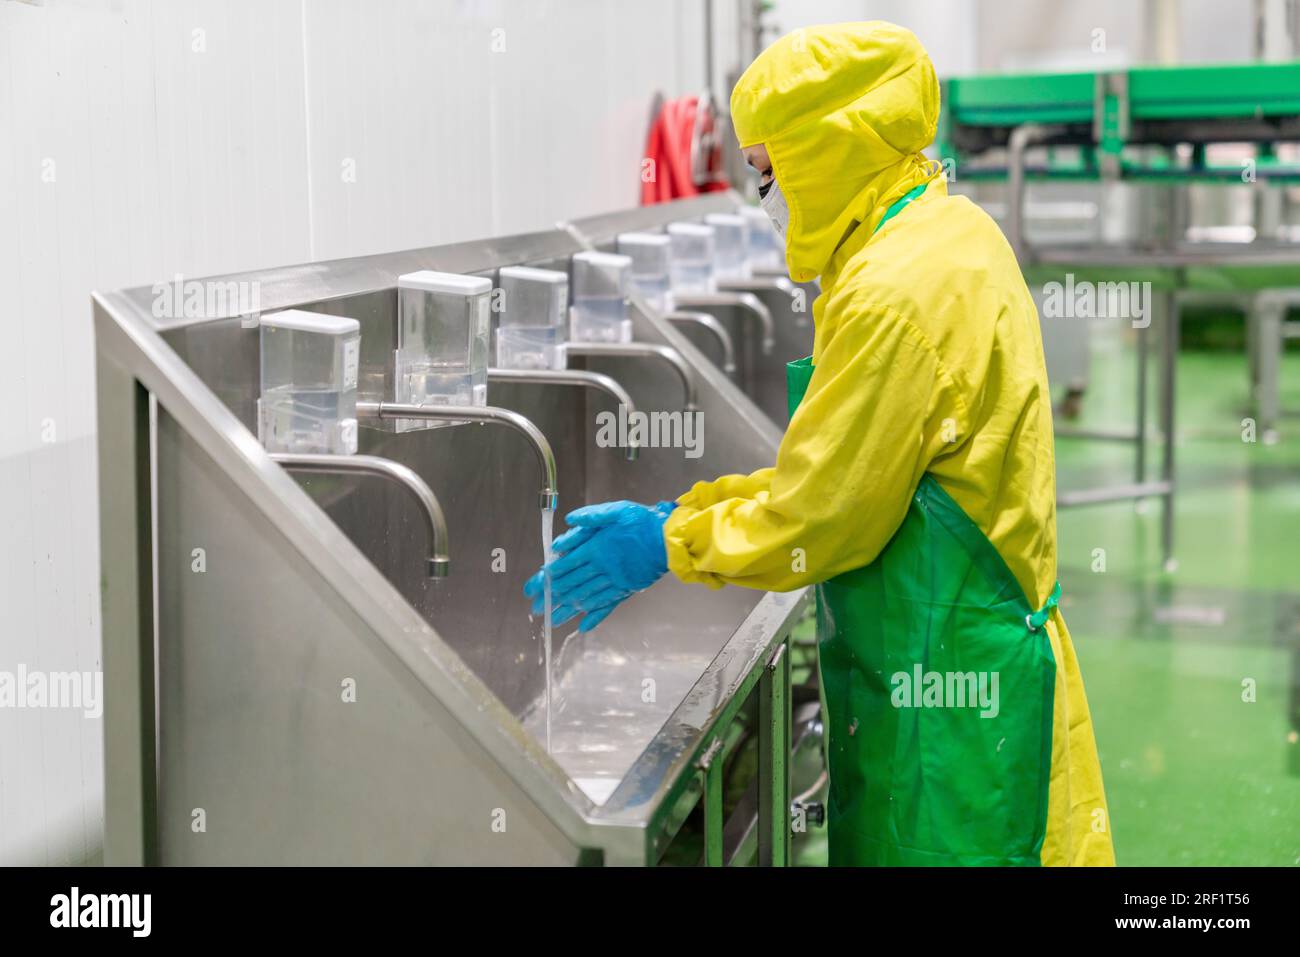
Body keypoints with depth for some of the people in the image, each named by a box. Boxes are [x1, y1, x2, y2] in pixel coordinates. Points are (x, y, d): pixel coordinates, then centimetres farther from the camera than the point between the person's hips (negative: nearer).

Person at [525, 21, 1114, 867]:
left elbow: (818, 520, -18)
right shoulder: (952, 236, 11)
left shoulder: (900, 295, -22)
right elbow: (831, 470, 15)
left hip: (949, 690, -10)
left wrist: (665, 543, -5)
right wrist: (682, 510, 10)